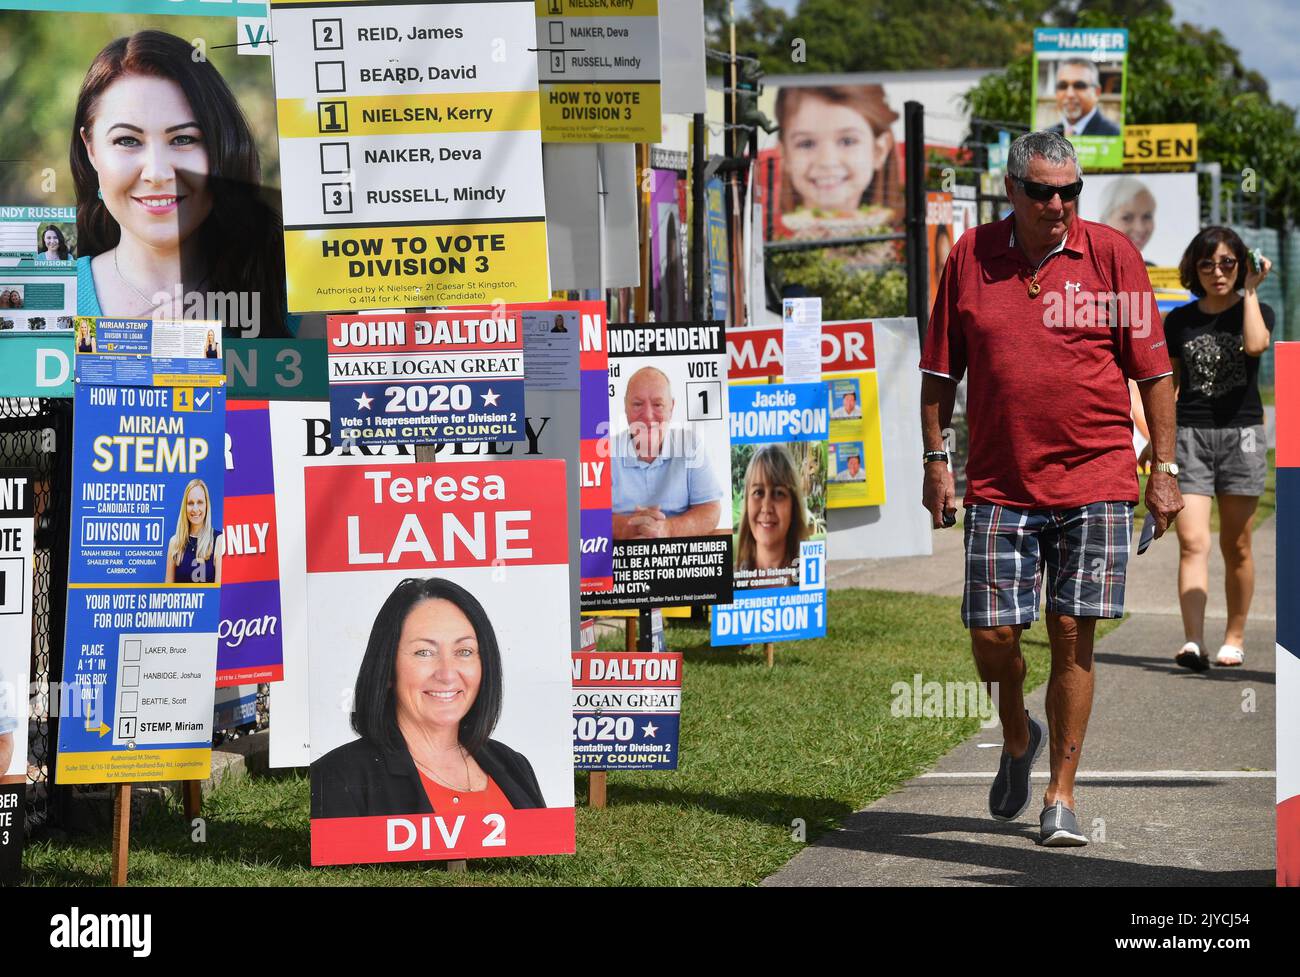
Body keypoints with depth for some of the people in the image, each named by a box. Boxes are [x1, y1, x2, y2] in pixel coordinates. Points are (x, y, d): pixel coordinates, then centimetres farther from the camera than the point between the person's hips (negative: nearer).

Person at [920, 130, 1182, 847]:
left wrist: (1163, 468, -1)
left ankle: (1060, 795, 8)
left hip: (1095, 481, -1)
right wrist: (935, 458, 6)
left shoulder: (1110, 253, 0)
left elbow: (1152, 369, 3)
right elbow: (941, 367, 12)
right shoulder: (971, 255, 5)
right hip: (999, 485, 2)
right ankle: (1017, 739, 29)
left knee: (1072, 635, -2)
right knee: (992, 633, -2)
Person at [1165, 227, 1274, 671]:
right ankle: (1194, 642, -20)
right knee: (1192, 542, -12)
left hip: (1241, 434, -1)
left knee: (1236, 546, 6)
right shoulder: (1180, 320, 9)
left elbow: (1255, 345, -20)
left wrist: (1250, 291, -11)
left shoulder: (1256, 311, 4)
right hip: (1190, 434, 1)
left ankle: (1235, 638, 19)